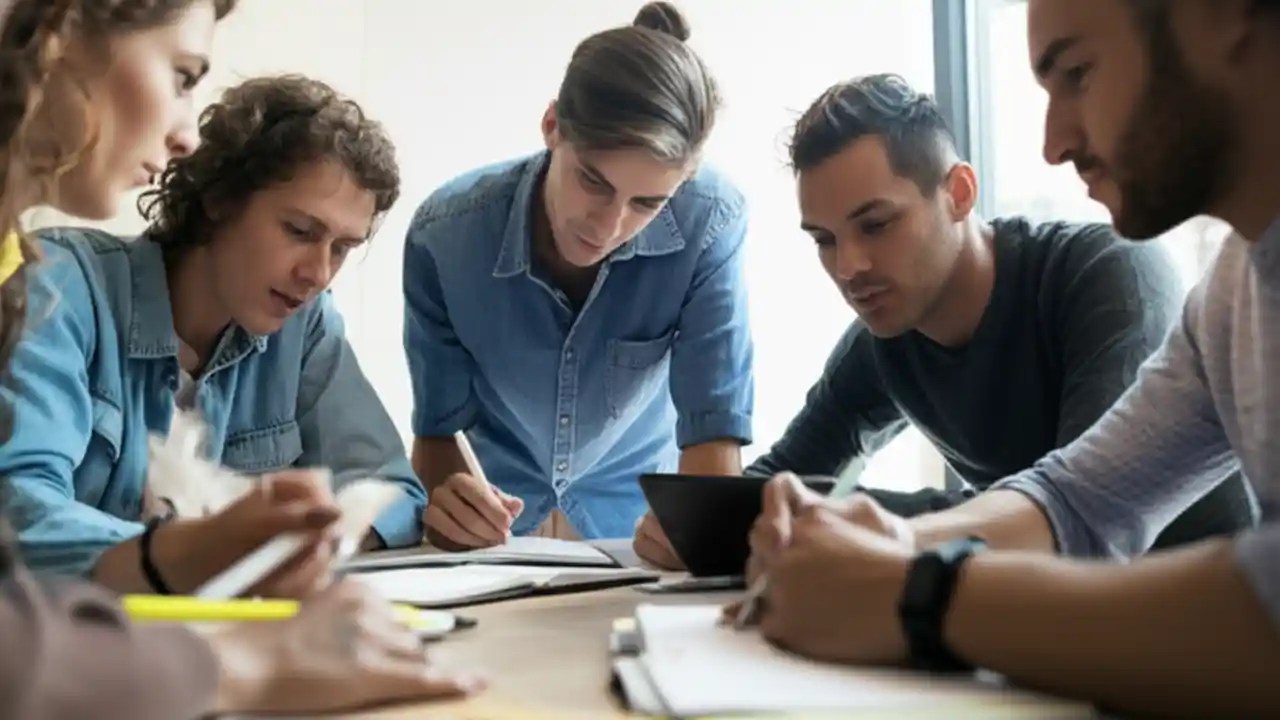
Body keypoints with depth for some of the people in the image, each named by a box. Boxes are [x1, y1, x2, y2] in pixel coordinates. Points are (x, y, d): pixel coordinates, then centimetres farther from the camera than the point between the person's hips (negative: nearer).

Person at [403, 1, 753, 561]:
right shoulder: (444, 235, -22)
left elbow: (714, 425, -23)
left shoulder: (709, 225, -24)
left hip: (630, 506, 0)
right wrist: (445, 501, -35)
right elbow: (441, 427, -13)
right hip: (497, 500, 0)